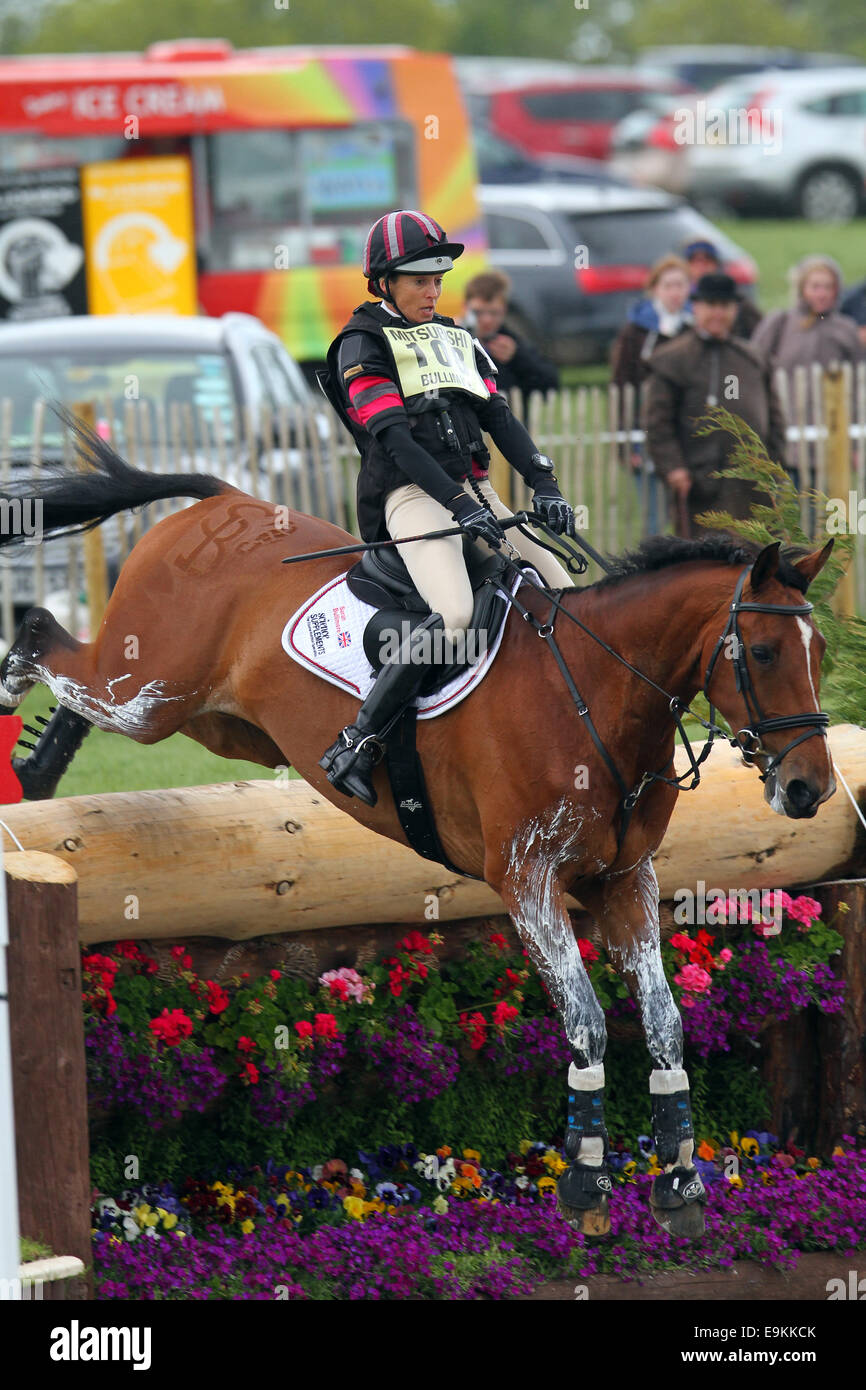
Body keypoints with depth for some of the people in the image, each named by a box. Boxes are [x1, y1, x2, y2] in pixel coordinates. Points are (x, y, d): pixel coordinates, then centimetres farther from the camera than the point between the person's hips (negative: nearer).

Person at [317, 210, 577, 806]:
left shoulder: (458, 340, 22)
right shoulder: (363, 344, -1)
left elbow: (500, 417, 14)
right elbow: (393, 437, -13)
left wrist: (544, 484, -3)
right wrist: (461, 505, -23)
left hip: (474, 493, 8)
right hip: (411, 494, -8)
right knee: (454, 613, -31)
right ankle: (357, 743, -28)